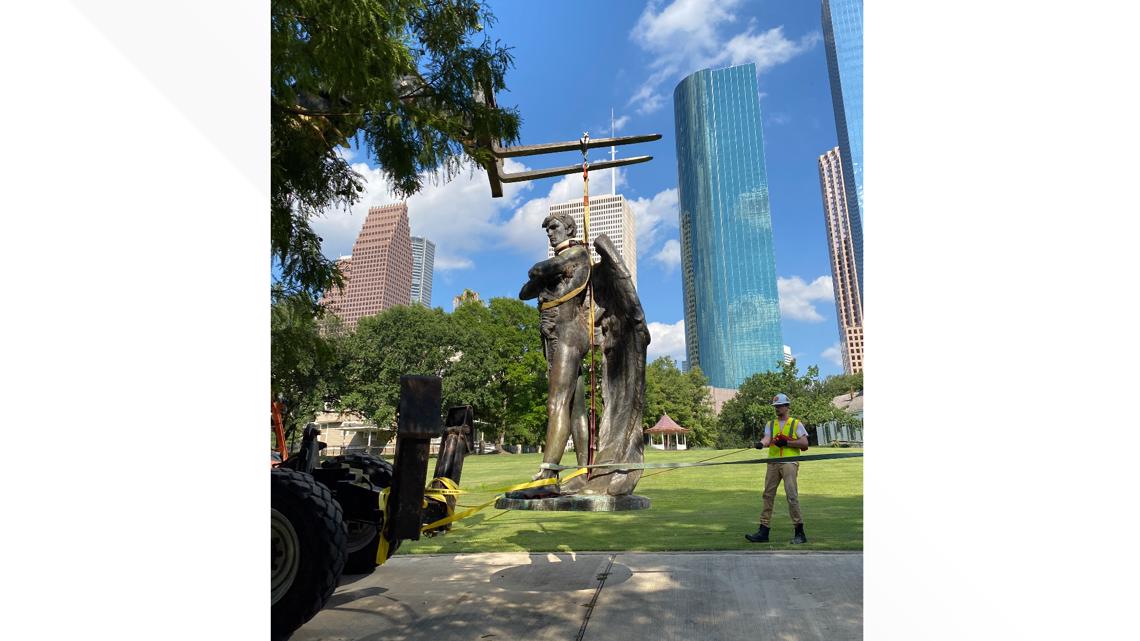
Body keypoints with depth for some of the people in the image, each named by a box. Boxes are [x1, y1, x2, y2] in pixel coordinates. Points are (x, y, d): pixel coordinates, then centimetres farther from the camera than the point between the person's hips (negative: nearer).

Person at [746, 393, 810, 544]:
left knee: (791, 495, -12)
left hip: (789, 462, -4)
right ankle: (763, 531, 8)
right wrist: (761, 443, -26)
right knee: (768, 495, 3)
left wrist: (786, 442, -11)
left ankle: (800, 532, -2)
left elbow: (804, 444, 1)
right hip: (773, 463, 4)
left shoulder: (796, 423, 8)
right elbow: (767, 439, -3)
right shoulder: (770, 424, 16)